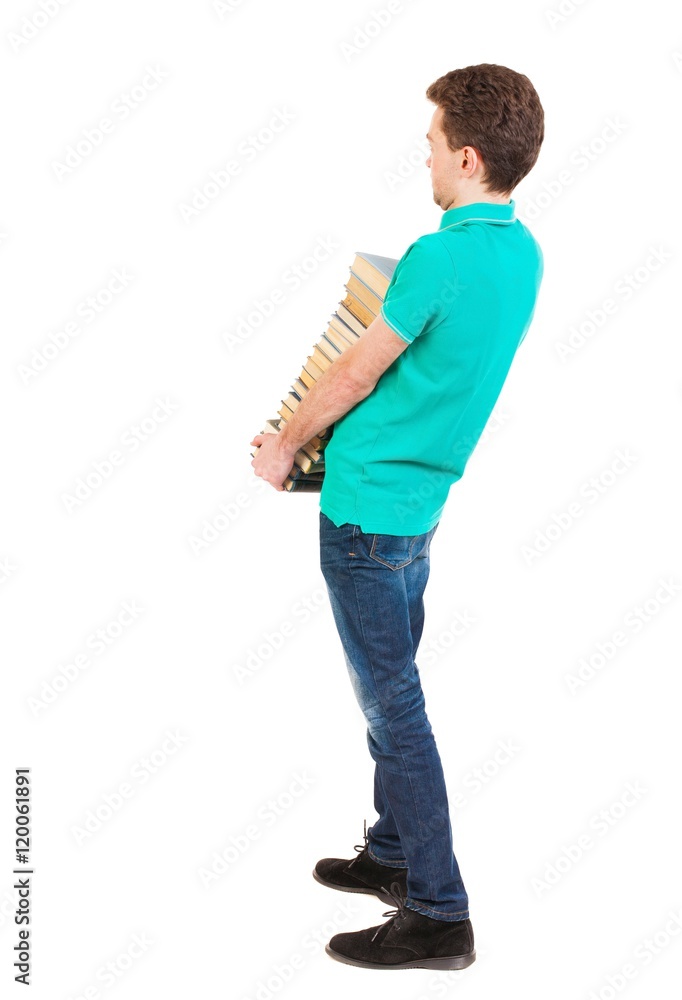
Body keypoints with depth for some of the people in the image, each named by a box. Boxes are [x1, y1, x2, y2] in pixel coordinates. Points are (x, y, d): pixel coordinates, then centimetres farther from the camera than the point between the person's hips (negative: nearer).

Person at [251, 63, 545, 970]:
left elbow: (356, 376, -12)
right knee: (392, 689, 20)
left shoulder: (438, 258, -22)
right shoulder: (524, 256, 5)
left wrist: (286, 446, 2)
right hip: (423, 499, 9)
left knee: (394, 703, -1)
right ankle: (394, 854, 34)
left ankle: (438, 915, 9)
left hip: (367, 507, -9)